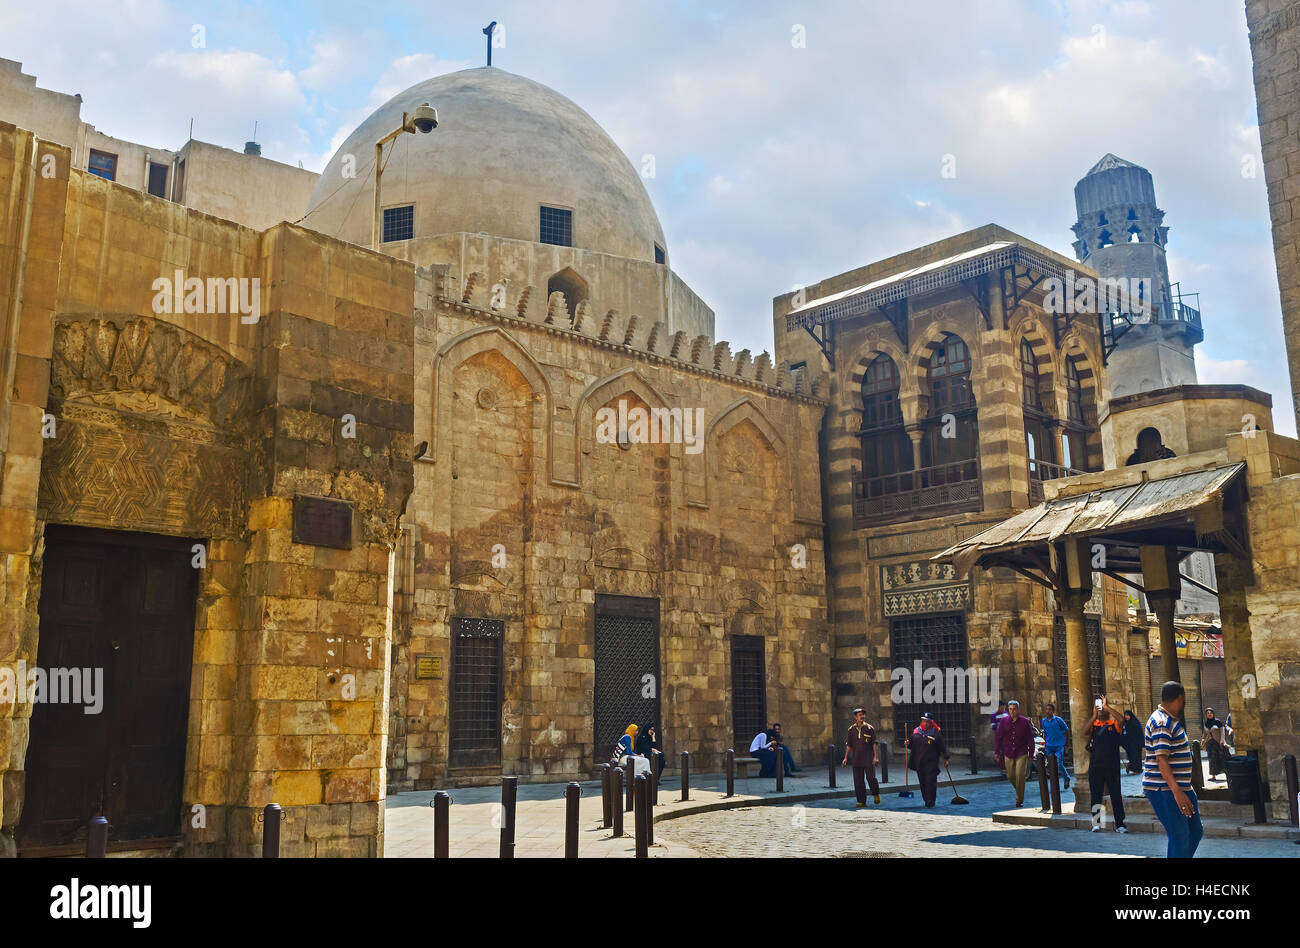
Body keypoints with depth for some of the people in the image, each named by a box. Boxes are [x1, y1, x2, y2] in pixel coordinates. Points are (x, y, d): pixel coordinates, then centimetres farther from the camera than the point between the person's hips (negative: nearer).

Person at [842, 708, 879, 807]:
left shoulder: (870, 728, 0)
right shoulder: (851, 729, 7)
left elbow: (874, 743, 2)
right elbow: (849, 744, 13)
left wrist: (875, 757, -5)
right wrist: (846, 758, 10)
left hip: (868, 759, -3)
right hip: (856, 759, 3)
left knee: (870, 777, -6)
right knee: (858, 781, 1)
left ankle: (876, 794, 23)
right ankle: (861, 801, 10)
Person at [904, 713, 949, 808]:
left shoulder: (936, 733, -2)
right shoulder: (916, 731, 8)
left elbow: (942, 746, 1)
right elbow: (912, 745, 17)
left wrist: (945, 758, -1)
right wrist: (907, 744, -4)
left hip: (931, 762, -4)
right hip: (919, 762, 4)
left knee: (930, 781, -11)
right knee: (922, 782, 8)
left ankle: (930, 801, -8)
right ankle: (926, 800, 20)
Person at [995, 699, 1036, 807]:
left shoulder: (1025, 722, -2)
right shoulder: (1004, 721, 2)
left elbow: (1030, 739, 4)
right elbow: (997, 737, 5)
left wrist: (1031, 754, 3)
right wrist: (996, 752, 1)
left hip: (1021, 754, -2)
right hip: (1008, 753, 2)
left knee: (1020, 775, -13)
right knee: (1010, 776, 7)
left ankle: (1020, 799, -1)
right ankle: (1019, 790, 37)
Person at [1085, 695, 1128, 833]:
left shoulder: (1114, 724, 4)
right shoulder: (1093, 724, 8)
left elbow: (1121, 720, -19)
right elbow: (1086, 732, -13)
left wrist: (1106, 706, -19)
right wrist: (1094, 716, -20)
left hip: (1112, 766, -1)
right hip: (1095, 766, 1)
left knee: (1116, 795, 2)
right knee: (1096, 795, 5)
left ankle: (1119, 824, 8)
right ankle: (1096, 823, 11)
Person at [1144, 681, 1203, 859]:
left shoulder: (1171, 721, 17)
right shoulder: (1161, 722, -16)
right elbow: (1161, 759, -23)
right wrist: (1177, 792, -29)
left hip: (1180, 787, 10)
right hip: (1164, 790, -10)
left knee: (1195, 831, 15)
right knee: (1179, 837, -9)